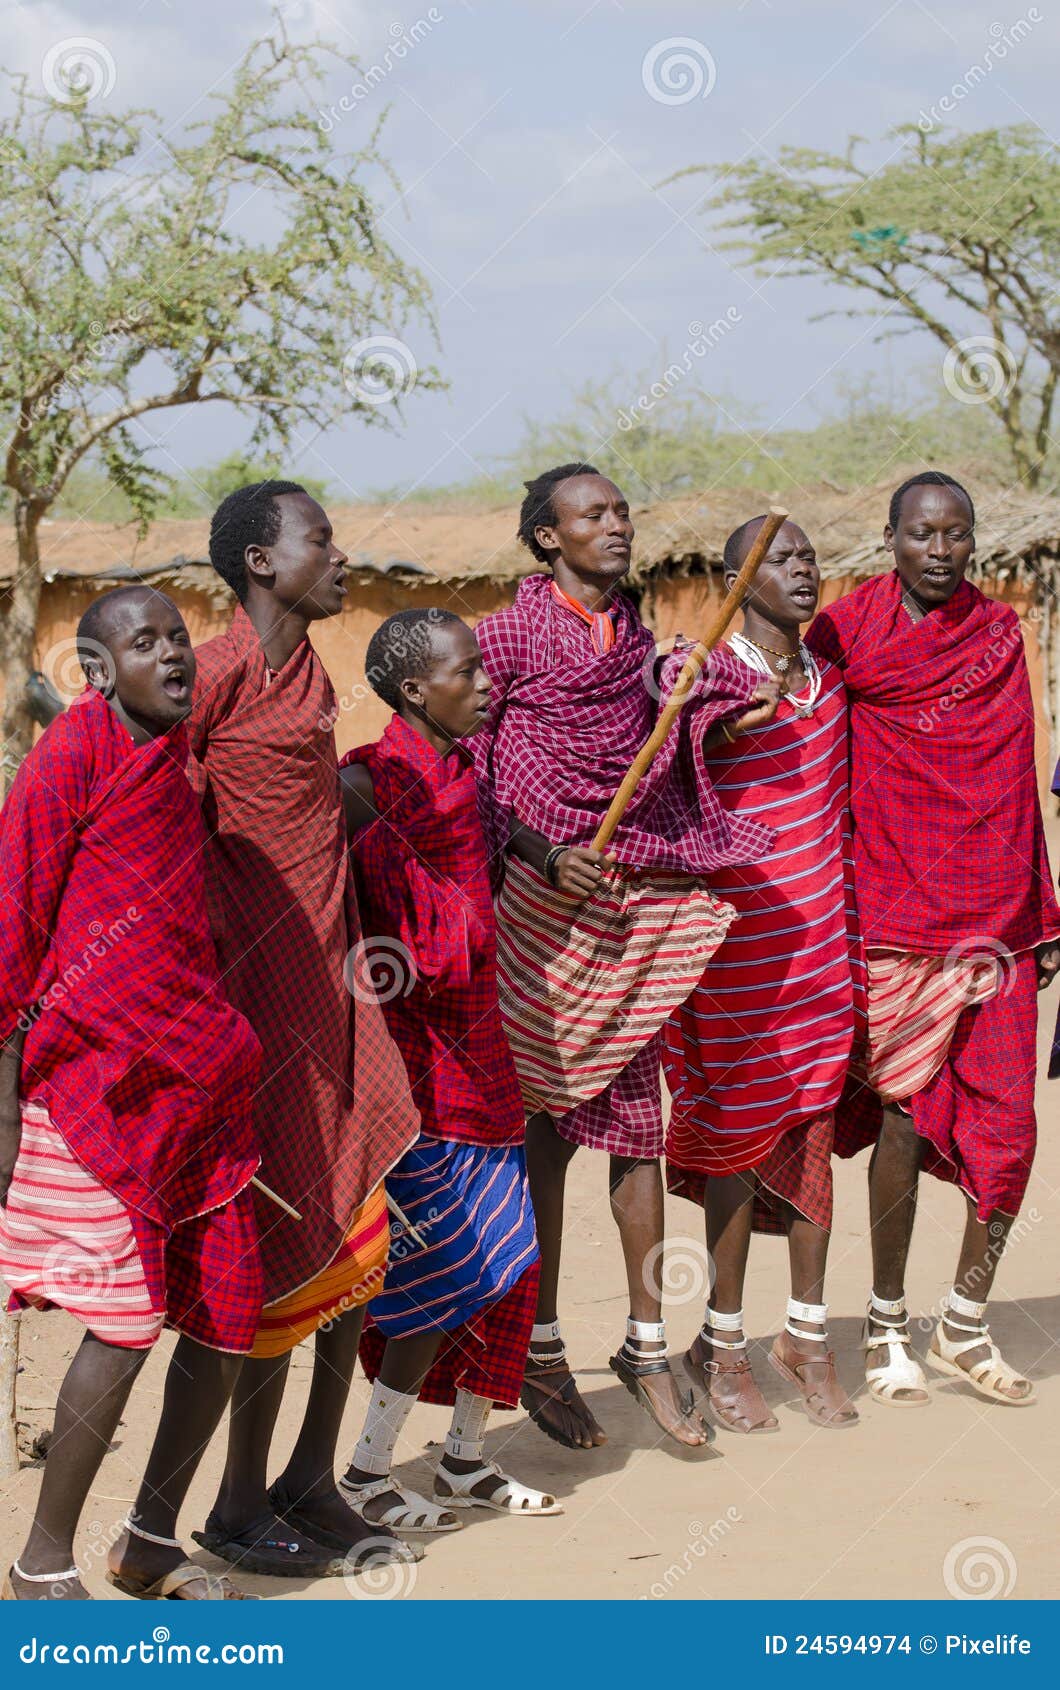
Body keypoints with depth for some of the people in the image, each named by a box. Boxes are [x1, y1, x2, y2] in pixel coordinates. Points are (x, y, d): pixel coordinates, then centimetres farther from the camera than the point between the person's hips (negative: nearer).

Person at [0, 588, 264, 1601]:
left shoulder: (168, 762, 16)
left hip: (194, 1082, 8)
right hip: (96, 1079, -8)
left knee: (229, 1317, 7)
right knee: (128, 1321, -12)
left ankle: (151, 1544, 24)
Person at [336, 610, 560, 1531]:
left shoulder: (465, 769, 12)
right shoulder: (370, 780, -13)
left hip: (477, 1045, 9)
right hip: (418, 1050, -8)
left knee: (503, 1257, 11)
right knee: (451, 1264, -7)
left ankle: (466, 1459, 23)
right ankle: (367, 1472, 4)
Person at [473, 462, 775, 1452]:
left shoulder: (643, 643, 14)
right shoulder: (511, 637, -3)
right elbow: (469, 783, -7)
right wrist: (547, 855, -19)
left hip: (641, 901, 5)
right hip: (544, 902, -5)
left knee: (637, 1124, 6)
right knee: (545, 1127, 0)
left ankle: (647, 1345, 14)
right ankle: (540, 1353, 10)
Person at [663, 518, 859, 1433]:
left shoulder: (830, 681, 11)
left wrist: (853, 930, 14)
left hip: (822, 936, 5)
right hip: (738, 938, -5)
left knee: (816, 1128, 9)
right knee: (741, 1136, 1)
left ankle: (808, 1335, 20)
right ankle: (723, 1344, 14)